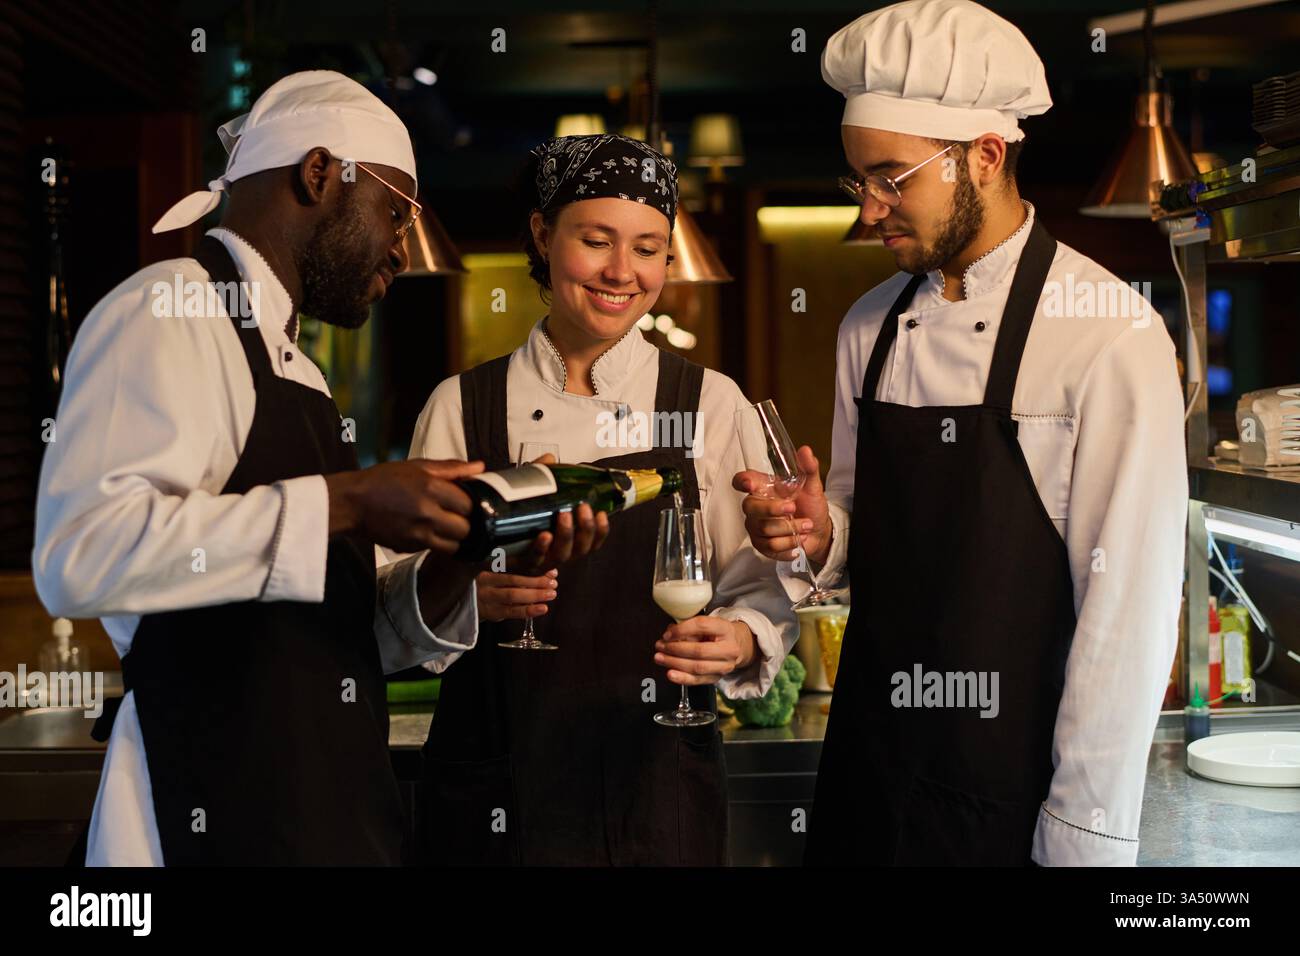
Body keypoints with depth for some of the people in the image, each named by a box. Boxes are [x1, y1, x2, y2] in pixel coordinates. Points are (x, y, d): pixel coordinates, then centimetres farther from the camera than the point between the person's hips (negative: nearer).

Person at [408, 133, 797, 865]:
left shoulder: (713, 404, -1)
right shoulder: (461, 408, -1)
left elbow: (765, 588, 0)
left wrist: (742, 640, -21)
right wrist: (465, 595, -20)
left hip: (656, 779, 0)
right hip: (496, 784, 0)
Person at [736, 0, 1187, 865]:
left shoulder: (1111, 336, -16)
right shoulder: (870, 328, 3)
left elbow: (1129, 606, -16)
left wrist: (1082, 838, -15)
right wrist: (820, 535, -7)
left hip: (1017, 793, -5)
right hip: (868, 765, 5)